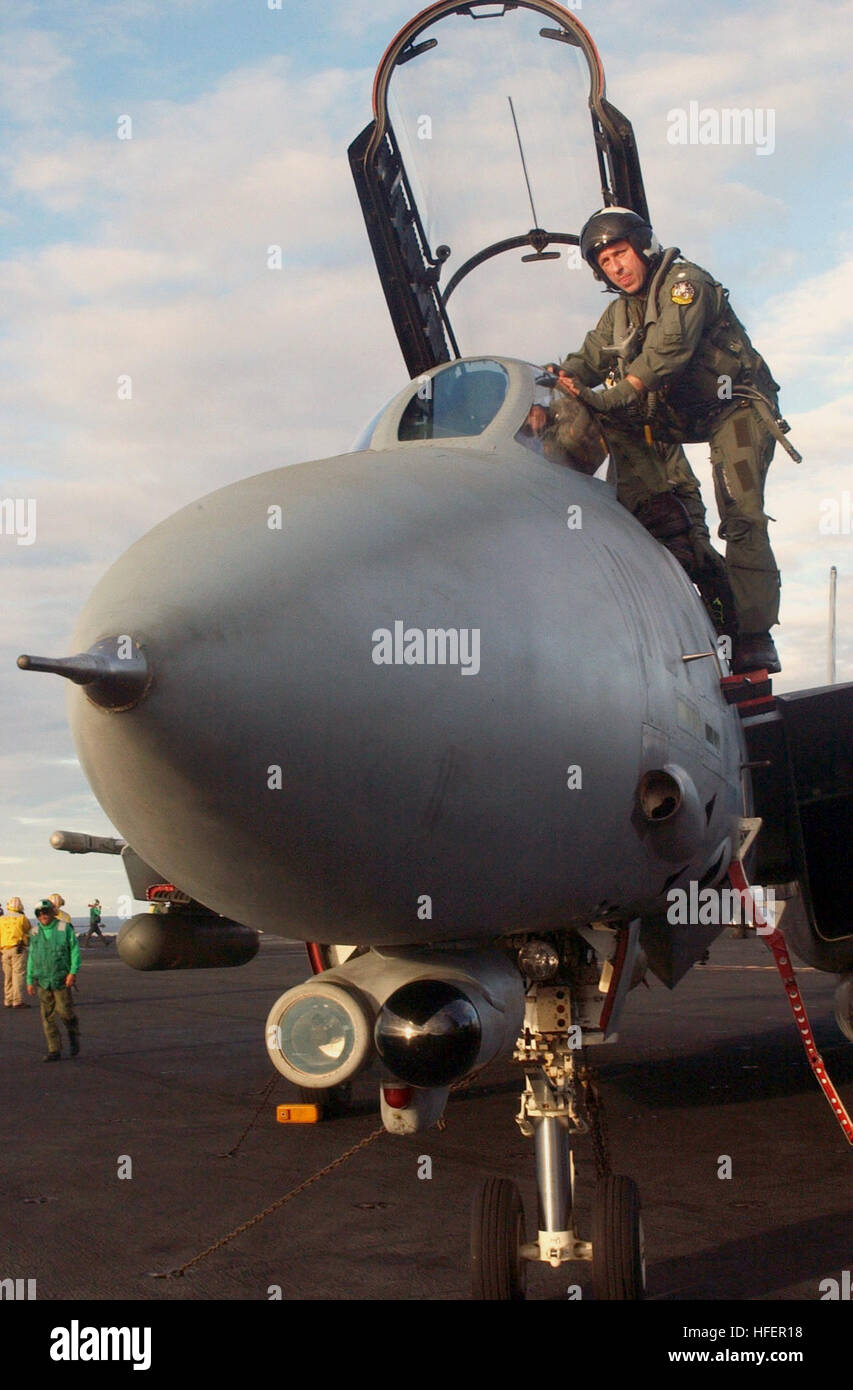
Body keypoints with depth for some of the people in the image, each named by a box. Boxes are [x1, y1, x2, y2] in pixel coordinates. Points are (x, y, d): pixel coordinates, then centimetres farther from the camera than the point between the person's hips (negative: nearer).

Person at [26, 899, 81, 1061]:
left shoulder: (64, 928, -1)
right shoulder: (35, 933, 10)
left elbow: (75, 950, -2)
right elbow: (32, 958, 17)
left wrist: (73, 971, -12)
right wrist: (29, 980, 14)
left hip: (61, 979, -4)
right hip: (42, 980, 4)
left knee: (64, 1011, -7)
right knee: (47, 1016, 1)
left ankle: (74, 1035, 23)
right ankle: (54, 1050, 7)